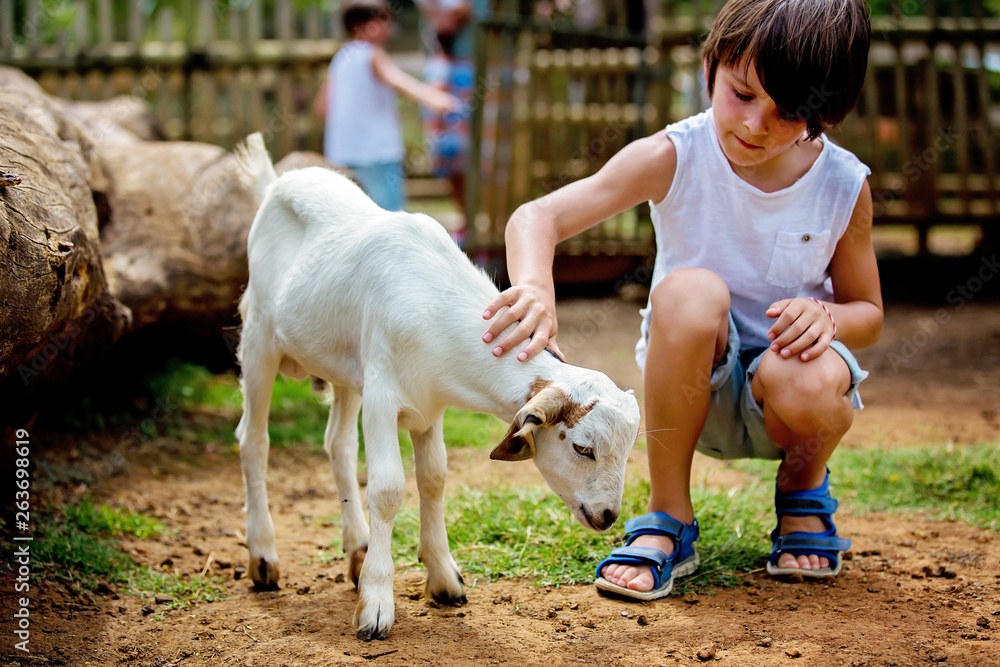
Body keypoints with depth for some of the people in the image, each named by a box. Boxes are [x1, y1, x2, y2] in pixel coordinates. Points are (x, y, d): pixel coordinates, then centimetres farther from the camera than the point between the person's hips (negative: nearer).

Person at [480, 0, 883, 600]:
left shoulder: (844, 185, -10)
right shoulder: (674, 157, -15)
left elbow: (868, 313, 3)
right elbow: (537, 217, -24)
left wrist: (825, 317, -22)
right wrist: (536, 289, -47)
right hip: (692, 385, -1)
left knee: (811, 384, -37)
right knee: (691, 290, -35)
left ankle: (803, 488, 4)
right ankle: (669, 521, -18)